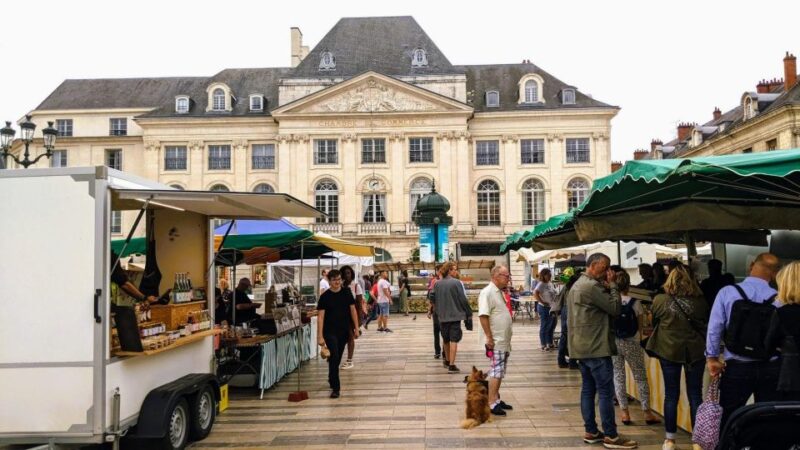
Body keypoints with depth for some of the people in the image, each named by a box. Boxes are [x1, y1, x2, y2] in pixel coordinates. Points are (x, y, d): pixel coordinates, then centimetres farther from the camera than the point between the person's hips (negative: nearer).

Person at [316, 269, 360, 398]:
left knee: (337, 358, 13)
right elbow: (320, 316, -9)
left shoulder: (347, 293, 1)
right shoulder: (325, 296, -8)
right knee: (334, 358, -11)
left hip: (344, 331, 3)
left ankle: (332, 380, 36)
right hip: (330, 332, -3)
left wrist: (356, 328, 4)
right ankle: (335, 388, -5)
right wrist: (320, 336, -15)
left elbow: (353, 310, 7)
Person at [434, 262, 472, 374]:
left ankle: (447, 360, 37)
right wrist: (469, 313, -3)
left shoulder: (437, 284, 2)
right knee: (454, 340, -2)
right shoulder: (457, 283, -12)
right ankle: (451, 365, -6)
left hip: (442, 316, 5)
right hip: (455, 315, -5)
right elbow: (463, 300, -12)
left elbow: (434, 300, 9)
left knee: (446, 339, 19)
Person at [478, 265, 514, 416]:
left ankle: (496, 399, 23)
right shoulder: (487, 292, -16)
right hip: (495, 341, -9)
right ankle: (492, 403, -3)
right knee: (496, 371, -7)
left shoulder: (499, 292, 15)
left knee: (499, 372, 15)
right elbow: (483, 315, -23)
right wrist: (489, 337, -24)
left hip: (504, 340, 9)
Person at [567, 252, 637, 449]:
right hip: (596, 347, -10)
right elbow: (615, 308, -13)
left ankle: (591, 431, 17)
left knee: (588, 389, 12)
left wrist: (607, 287, 7)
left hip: (582, 346, 10)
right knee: (606, 392, -4)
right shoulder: (592, 286, -17)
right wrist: (612, 285, -4)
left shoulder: (577, 285, 16)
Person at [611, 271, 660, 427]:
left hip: (614, 343, 1)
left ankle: (624, 412, 12)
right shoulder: (635, 303, -10)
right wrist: (639, 339, 14)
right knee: (641, 377, 11)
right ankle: (646, 411, 15)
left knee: (618, 376, 10)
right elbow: (640, 326, -1)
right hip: (632, 344, -1)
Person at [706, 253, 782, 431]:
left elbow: (714, 328, -8)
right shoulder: (779, 299, -7)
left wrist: (712, 357, 1)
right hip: (771, 369, 1)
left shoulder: (727, 292, -8)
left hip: (737, 368, -1)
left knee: (728, 419, 9)